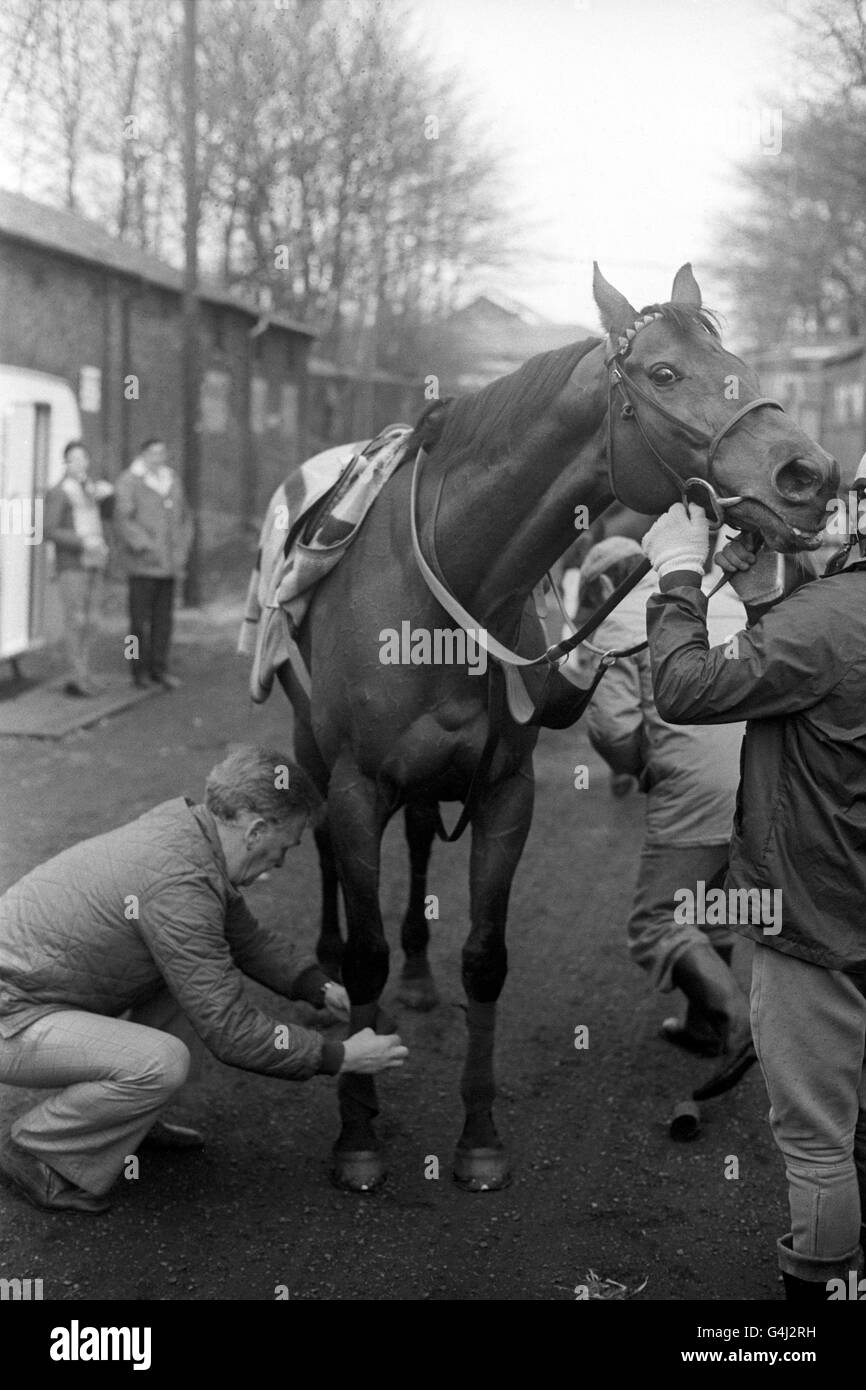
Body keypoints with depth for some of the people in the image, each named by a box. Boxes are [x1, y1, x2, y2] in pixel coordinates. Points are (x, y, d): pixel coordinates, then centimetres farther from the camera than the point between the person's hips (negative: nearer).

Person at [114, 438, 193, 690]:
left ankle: (159, 668, 14)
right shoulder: (129, 481, -4)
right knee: (141, 617, -3)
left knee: (164, 617, 7)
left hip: (168, 564, 6)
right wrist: (145, 545, -18)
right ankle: (140, 669, 4)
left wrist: (182, 549, 10)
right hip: (143, 564, -6)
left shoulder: (172, 480, 15)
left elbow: (184, 517, 21)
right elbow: (123, 519, -13)